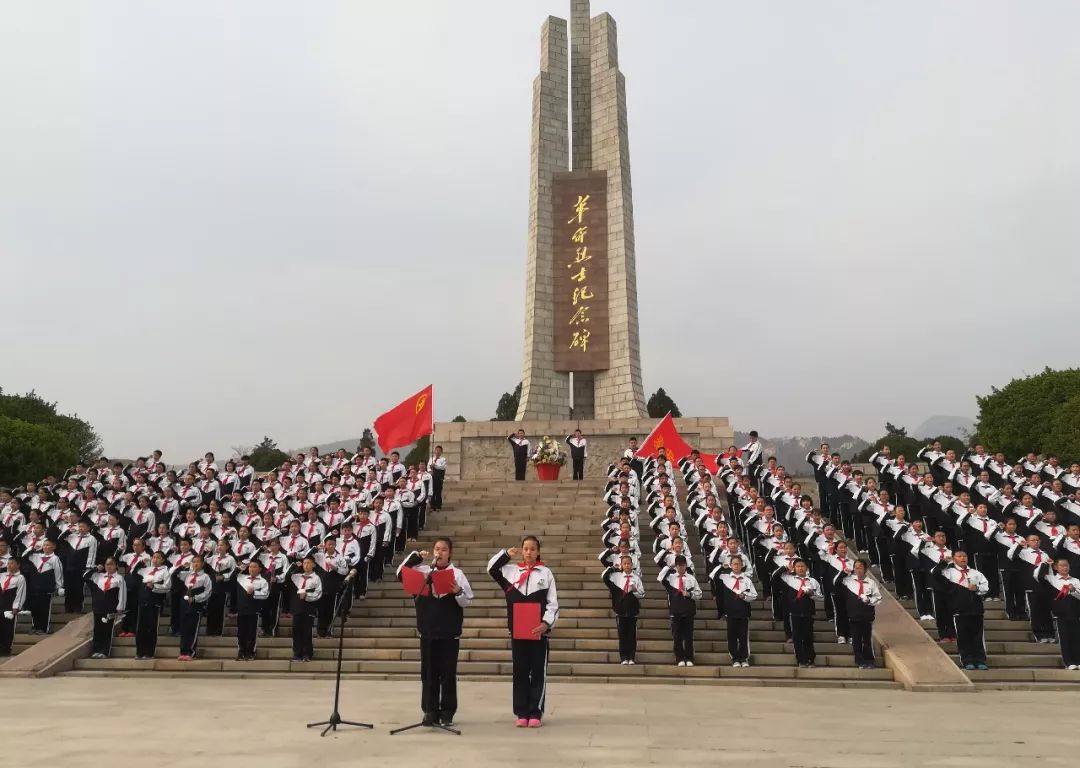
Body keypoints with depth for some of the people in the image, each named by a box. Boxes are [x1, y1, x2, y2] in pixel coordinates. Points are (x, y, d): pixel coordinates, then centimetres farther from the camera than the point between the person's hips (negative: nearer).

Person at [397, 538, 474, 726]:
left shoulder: (457, 573, 0)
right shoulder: (422, 570, 6)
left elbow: (467, 601, 0)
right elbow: (401, 574, 0)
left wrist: (458, 592, -21)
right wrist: (415, 556, -6)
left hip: (450, 632, -2)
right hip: (427, 630, 2)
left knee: (448, 673, 4)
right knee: (428, 672, 7)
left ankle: (447, 712, 13)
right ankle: (430, 711, 16)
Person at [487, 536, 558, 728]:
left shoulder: (546, 572, 2)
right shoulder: (511, 570, 7)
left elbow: (553, 602, -1)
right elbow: (491, 568, 17)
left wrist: (546, 622, -14)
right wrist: (506, 553, 7)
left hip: (539, 630, -2)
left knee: (538, 672, 1)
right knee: (520, 672, 6)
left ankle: (535, 713, 7)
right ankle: (521, 713, 12)